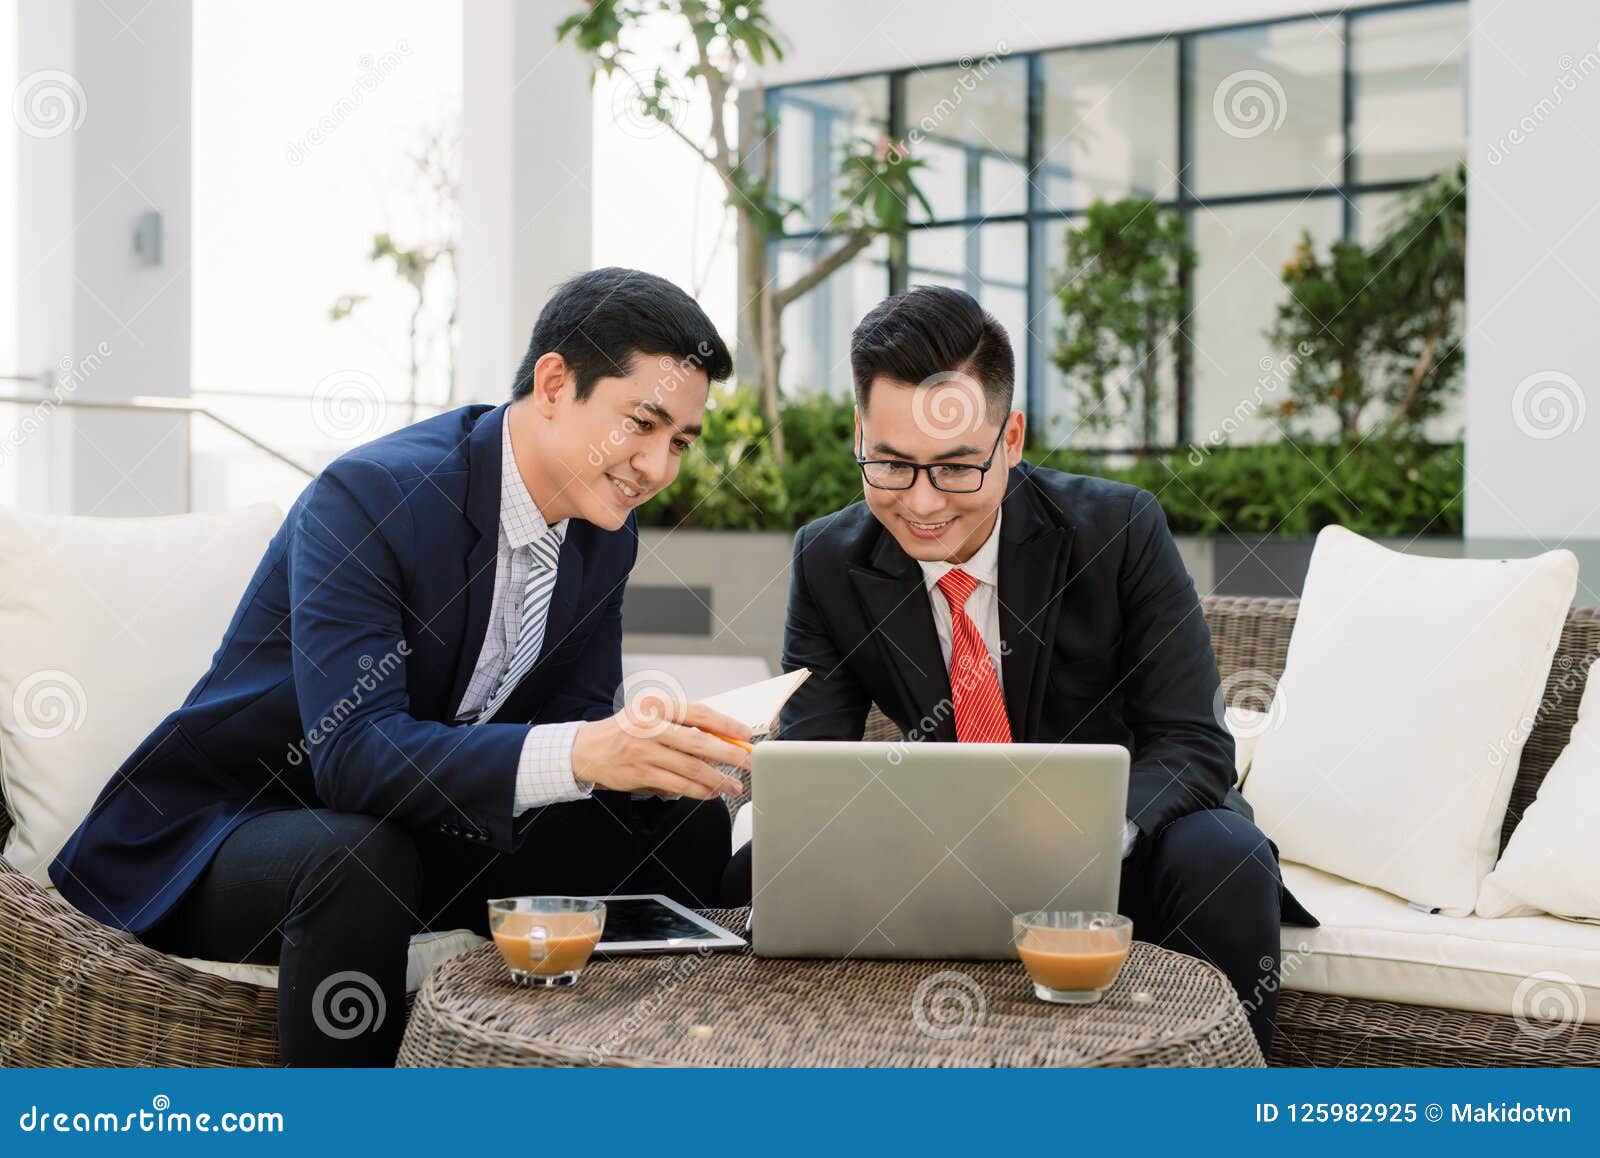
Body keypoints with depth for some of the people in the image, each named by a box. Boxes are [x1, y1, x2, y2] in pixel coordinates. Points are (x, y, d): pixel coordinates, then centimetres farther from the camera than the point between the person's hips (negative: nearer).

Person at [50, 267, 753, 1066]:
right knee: (358, 860, -39)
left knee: (687, 824, -7)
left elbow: (576, 719, 0)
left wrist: (648, 750, -25)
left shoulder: (606, 534, -2)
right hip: (217, 837, -6)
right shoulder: (368, 495, -26)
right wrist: (579, 753, -47)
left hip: (417, 833, 7)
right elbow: (354, 753, -34)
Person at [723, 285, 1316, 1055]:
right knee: (755, 869, -18)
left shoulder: (1120, 529, -15)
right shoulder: (827, 563, -7)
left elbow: (1193, 744, -17)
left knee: (1221, 861, -34)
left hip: (1124, 839, -2)